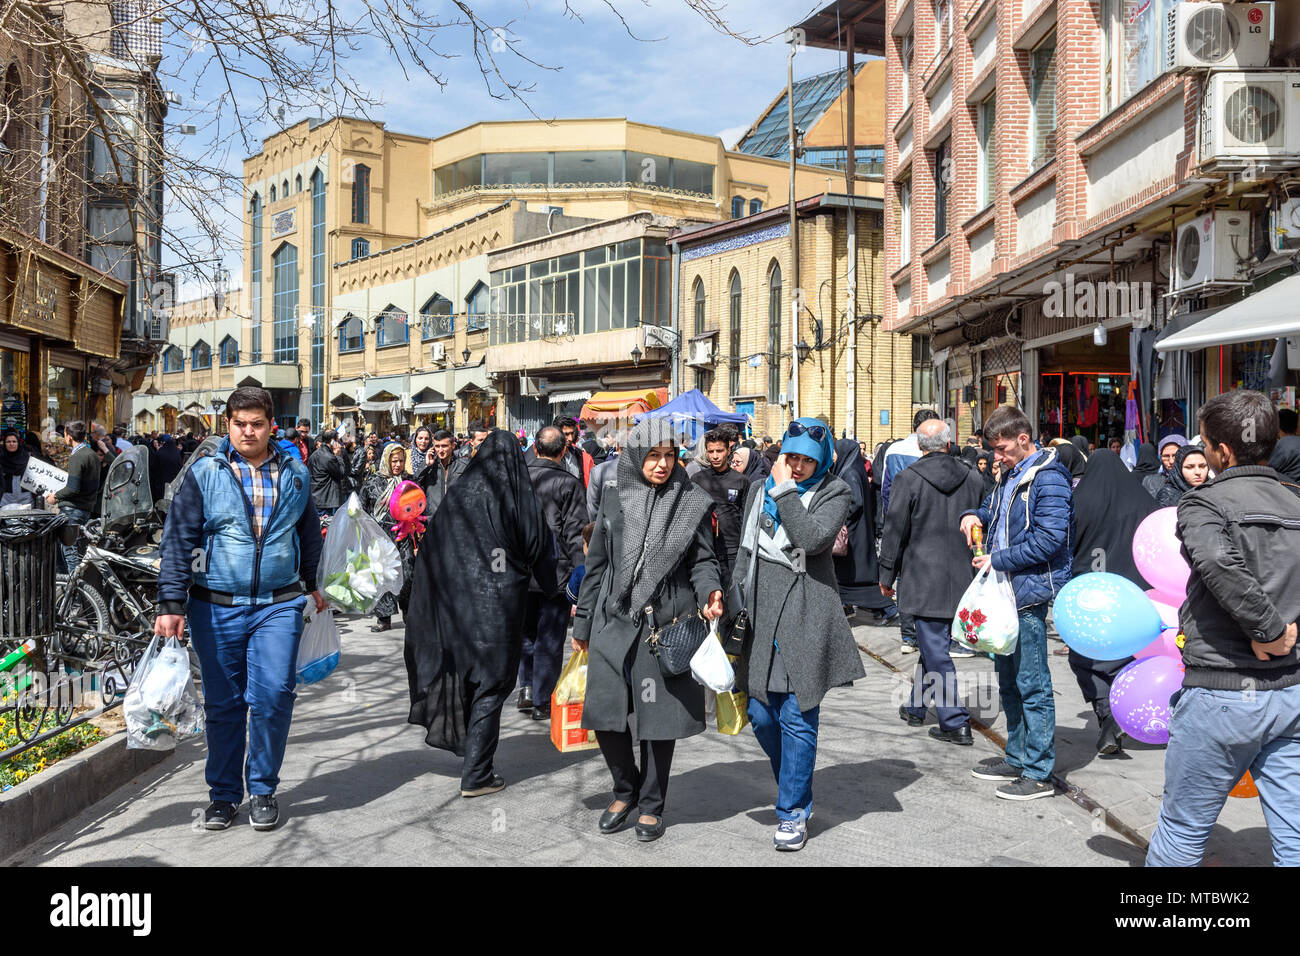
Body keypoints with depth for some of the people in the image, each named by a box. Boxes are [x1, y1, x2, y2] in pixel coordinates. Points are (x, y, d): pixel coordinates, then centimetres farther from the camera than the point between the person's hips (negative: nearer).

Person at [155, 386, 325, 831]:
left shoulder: (295, 473, 8)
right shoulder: (204, 473, 0)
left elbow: (310, 533, 22)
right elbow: (178, 539, -2)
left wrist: (311, 584, 29)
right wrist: (171, 603, -8)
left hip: (279, 604, 1)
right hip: (216, 606, -1)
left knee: (273, 694, -8)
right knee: (222, 703, 7)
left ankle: (262, 790, 11)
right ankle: (223, 794, 22)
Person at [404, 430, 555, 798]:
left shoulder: (456, 493, 0)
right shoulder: (521, 497, -8)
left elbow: (430, 551, 3)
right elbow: (540, 554, -2)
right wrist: (555, 584, 16)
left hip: (456, 603, 4)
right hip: (499, 608, -4)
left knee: (465, 675, 19)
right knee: (490, 688, 5)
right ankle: (476, 775, 7)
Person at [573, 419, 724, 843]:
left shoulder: (692, 503, 1)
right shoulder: (614, 502, 5)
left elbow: (703, 560, 4)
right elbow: (596, 565, 11)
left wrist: (709, 592, -18)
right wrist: (583, 625, 13)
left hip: (665, 627, -2)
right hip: (613, 622, 2)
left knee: (658, 718, 4)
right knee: (604, 714, 2)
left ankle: (651, 804, 24)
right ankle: (626, 790, 28)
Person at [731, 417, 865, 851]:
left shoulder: (834, 493, -1)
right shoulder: (763, 490, 13)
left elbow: (811, 539, -20)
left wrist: (785, 490, -13)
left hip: (807, 615, -5)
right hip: (762, 611, 5)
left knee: (798, 718, -2)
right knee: (760, 714, 7)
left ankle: (794, 811, 11)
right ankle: (795, 783, 32)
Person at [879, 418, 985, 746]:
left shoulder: (909, 479, -11)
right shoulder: (972, 478, 3)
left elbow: (895, 530, -8)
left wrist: (887, 575, 2)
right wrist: (975, 567, 22)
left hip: (925, 578, -5)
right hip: (962, 579, 5)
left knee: (936, 649, -1)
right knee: (931, 644, 19)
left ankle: (955, 723, -1)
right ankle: (916, 707, 33)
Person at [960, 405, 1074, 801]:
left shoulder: (1048, 479, -15)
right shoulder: (1011, 475, 15)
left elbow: (1049, 539, -22)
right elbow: (994, 507, 32)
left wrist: (998, 560, -16)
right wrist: (973, 515, 9)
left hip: (1028, 591, -10)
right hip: (1005, 591, 10)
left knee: (1032, 685, -3)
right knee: (1008, 680, 17)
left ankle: (1039, 773, 6)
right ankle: (1017, 758, 29)